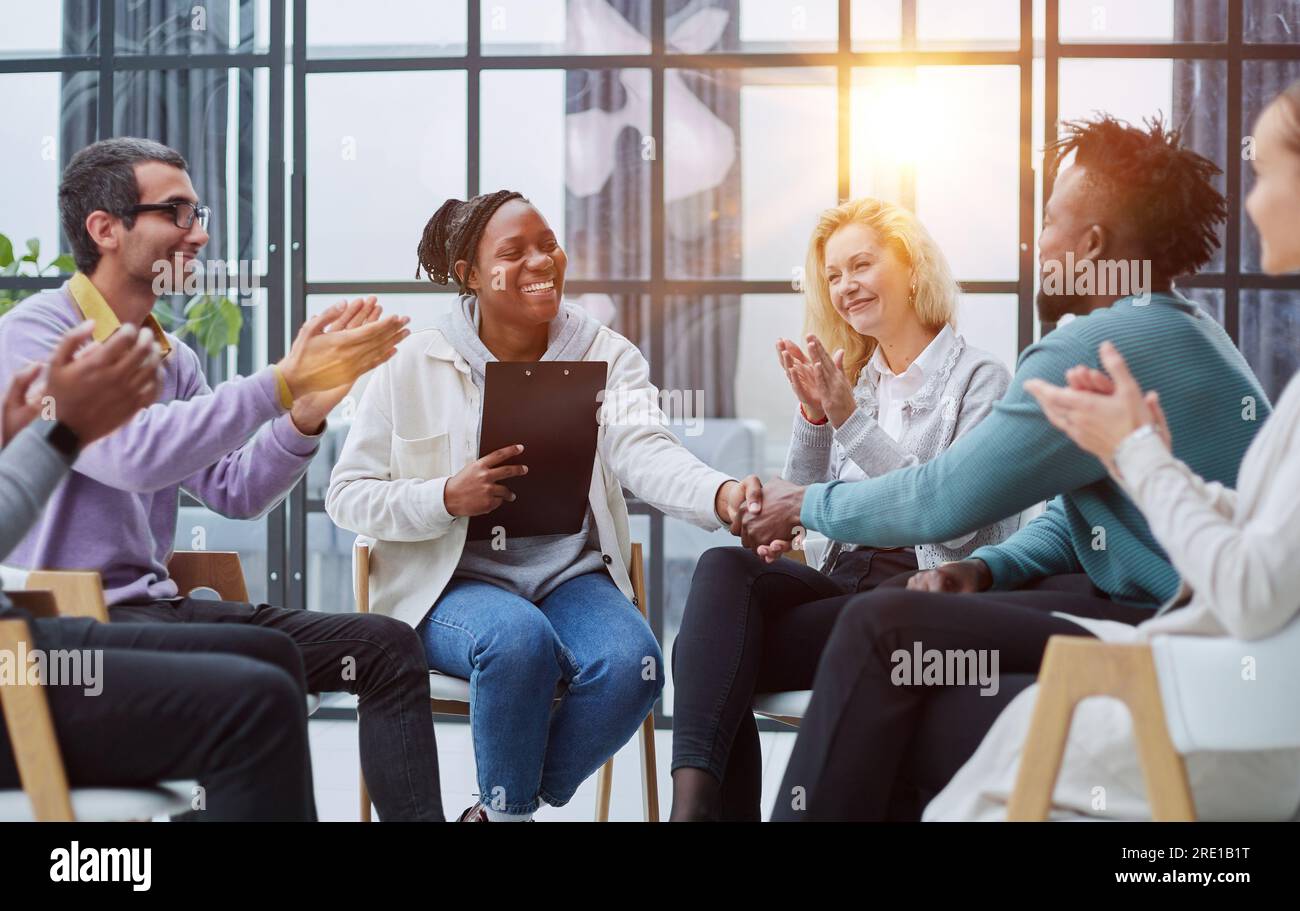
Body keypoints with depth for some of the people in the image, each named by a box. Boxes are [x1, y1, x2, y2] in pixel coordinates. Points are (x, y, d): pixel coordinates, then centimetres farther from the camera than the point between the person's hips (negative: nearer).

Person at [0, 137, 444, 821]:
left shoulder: (170, 357, 15)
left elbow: (234, 492, 11)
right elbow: (129, 454, -25)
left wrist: (306, 415, -7)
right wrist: (283, 381, -24)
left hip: (154, 605, 8)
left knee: (385, 647, -2)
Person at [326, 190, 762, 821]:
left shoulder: (607, 354, 3)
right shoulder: (415, 365, -1)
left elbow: (643, 453, -17)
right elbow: (346, 495, -2)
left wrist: (723, 496, -40)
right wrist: (449, 499, -22)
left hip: (570, 573, 2)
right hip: (452, 580, -2)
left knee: (631, 664, -28)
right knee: (520, 640, -35)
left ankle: (504, 806, -1)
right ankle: (507, 807, -7)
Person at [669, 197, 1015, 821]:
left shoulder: (979, 379, 0)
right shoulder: (852, 378, 19)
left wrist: (852, 421, -16)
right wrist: (814, 417, -2)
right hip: (840, 577, 6)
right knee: (723, 567, -29)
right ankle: (694, 799, -40)